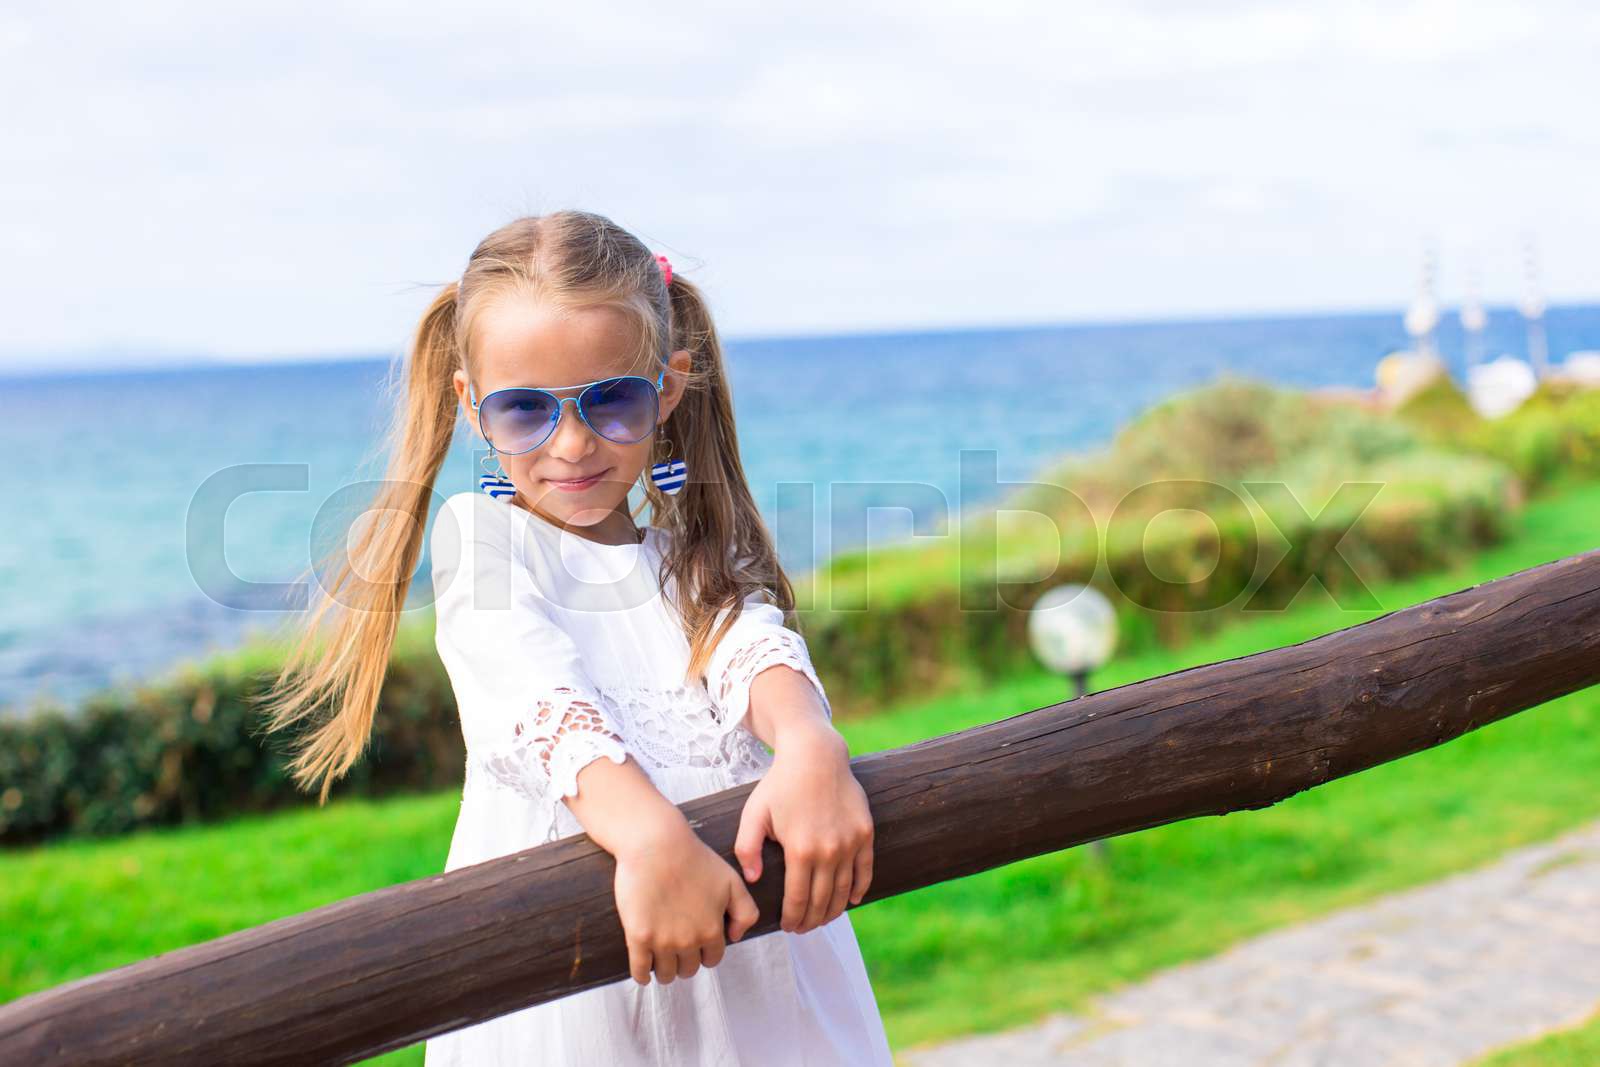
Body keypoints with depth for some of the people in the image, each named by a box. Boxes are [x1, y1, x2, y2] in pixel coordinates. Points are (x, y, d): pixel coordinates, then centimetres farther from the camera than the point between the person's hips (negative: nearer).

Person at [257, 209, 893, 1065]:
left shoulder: (698, 553, 13)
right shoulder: (481, 532, 2)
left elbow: (754, 644, -7)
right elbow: (534, 694, -16)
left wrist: (812, 749, -30)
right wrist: (649, 832, -33)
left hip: (745, 907, 3)